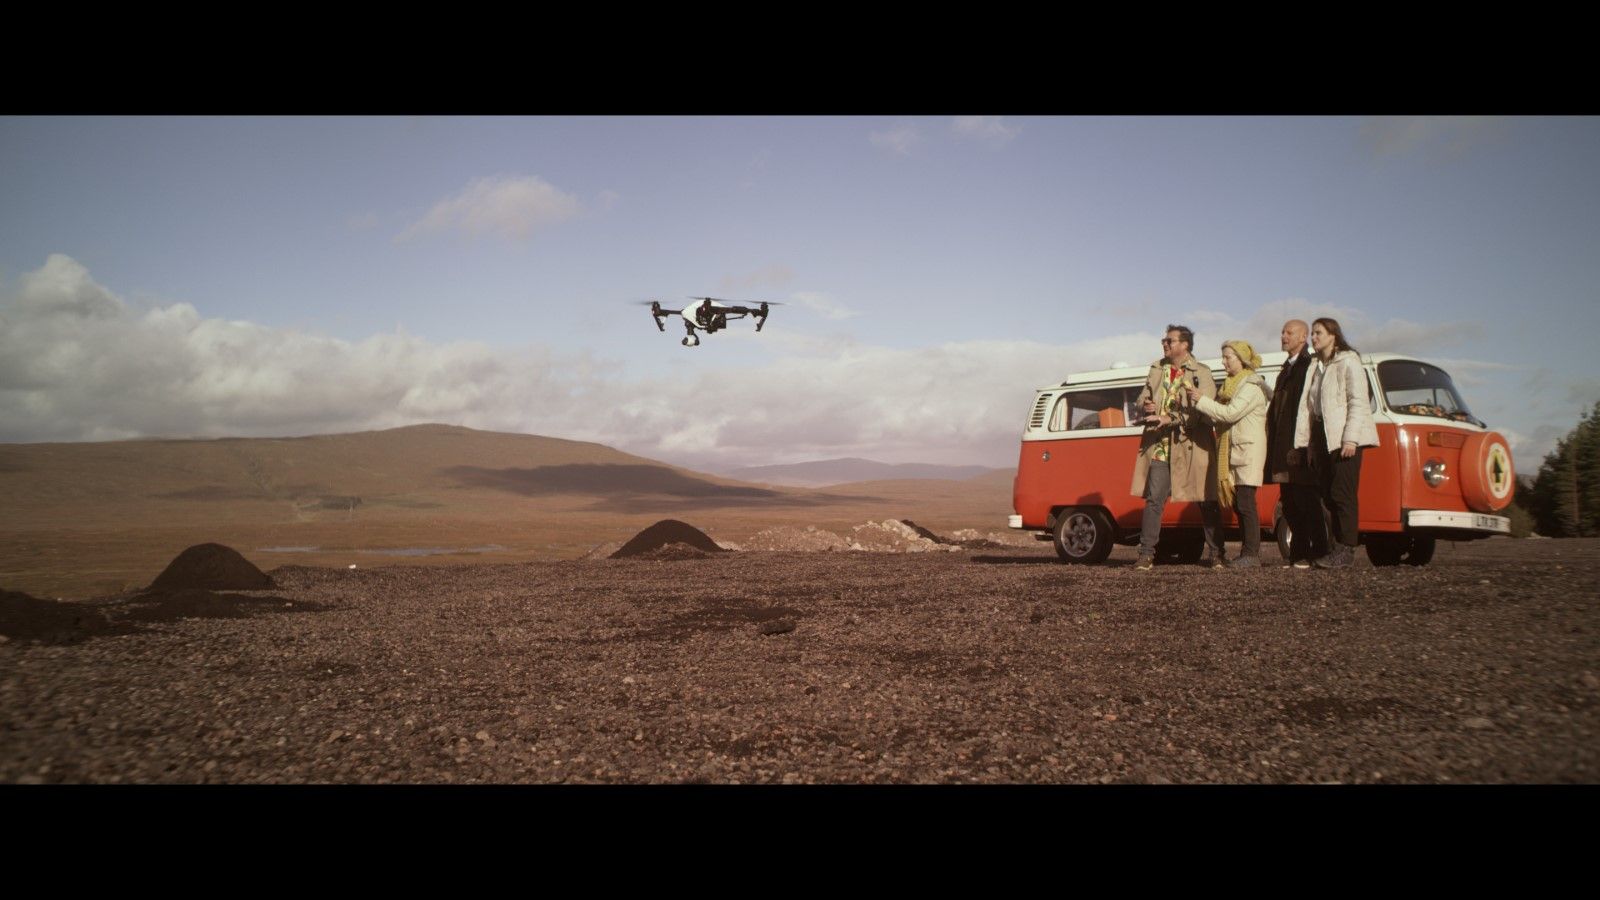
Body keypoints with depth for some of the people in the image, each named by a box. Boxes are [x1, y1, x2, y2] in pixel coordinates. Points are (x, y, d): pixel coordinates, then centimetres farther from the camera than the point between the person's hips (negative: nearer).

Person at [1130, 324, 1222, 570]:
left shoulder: (1202, 373, -2)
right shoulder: (1156, 369, 15)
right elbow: (1142, 399, 20)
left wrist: (1170, 419, -22)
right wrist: (1145, 406, -5)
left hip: (1192, 446, -3)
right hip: (1160, 447, 4)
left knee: (1207, 502, 4)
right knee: (1154, 500, -3)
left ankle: (1217, 554, 15)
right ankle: (1146, 554, 0)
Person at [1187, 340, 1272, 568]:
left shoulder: (1252, 387, -10)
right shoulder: (1230, 386, 19)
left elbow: (1230, 413, -20)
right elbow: (1218, 414, 14)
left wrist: (1200, 400, -19)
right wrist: (1196, 401, 1)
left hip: (1248, 450, -9)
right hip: (1232, 451, 9)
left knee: (1245, 502, -11)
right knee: (1238, 503, 7)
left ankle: (1251, 554, -10)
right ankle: (1248, 552, 11)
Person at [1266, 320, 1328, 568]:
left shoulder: (1309, 366, -7)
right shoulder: (1287, 369, 21)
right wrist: (1274, 449, 14)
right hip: (1284, 450, 8)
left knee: (1308, 502, -6)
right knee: (1290, 504, 9)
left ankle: (1317, 553, -2)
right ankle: (1298, 552, 13)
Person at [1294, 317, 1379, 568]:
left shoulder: (1348, 362, -3)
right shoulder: (1315, 367, 18)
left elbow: (1358, 402, -11)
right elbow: (1308, 406, 13)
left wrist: (1350, 438, -19)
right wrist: (1302, 440, 5)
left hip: (1344, 438, -7)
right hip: (1321, 438, 7)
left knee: (1342, 494, -10)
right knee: (1328, 495, 6)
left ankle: (1346, 550, -8)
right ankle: (1338, 547, 11)